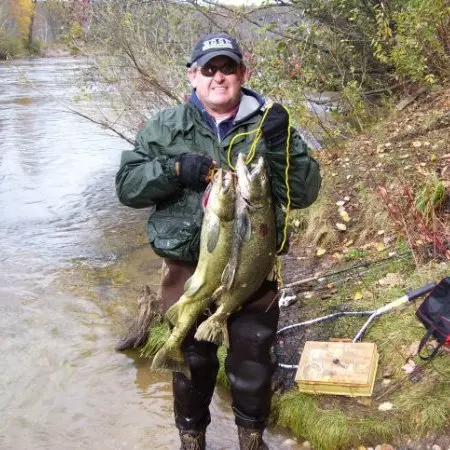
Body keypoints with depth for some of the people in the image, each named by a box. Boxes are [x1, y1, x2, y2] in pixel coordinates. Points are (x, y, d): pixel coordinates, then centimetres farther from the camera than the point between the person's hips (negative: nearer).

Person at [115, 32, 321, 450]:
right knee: (192, 362, 18)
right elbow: (127, 186, -3)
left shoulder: (268, 125, -1)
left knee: (253, 364, 16)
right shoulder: (164, 126, -1)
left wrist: (281, 145, -23)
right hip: (188, 271, 0)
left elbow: (304, 194, -6)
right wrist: (175, 168, -20)